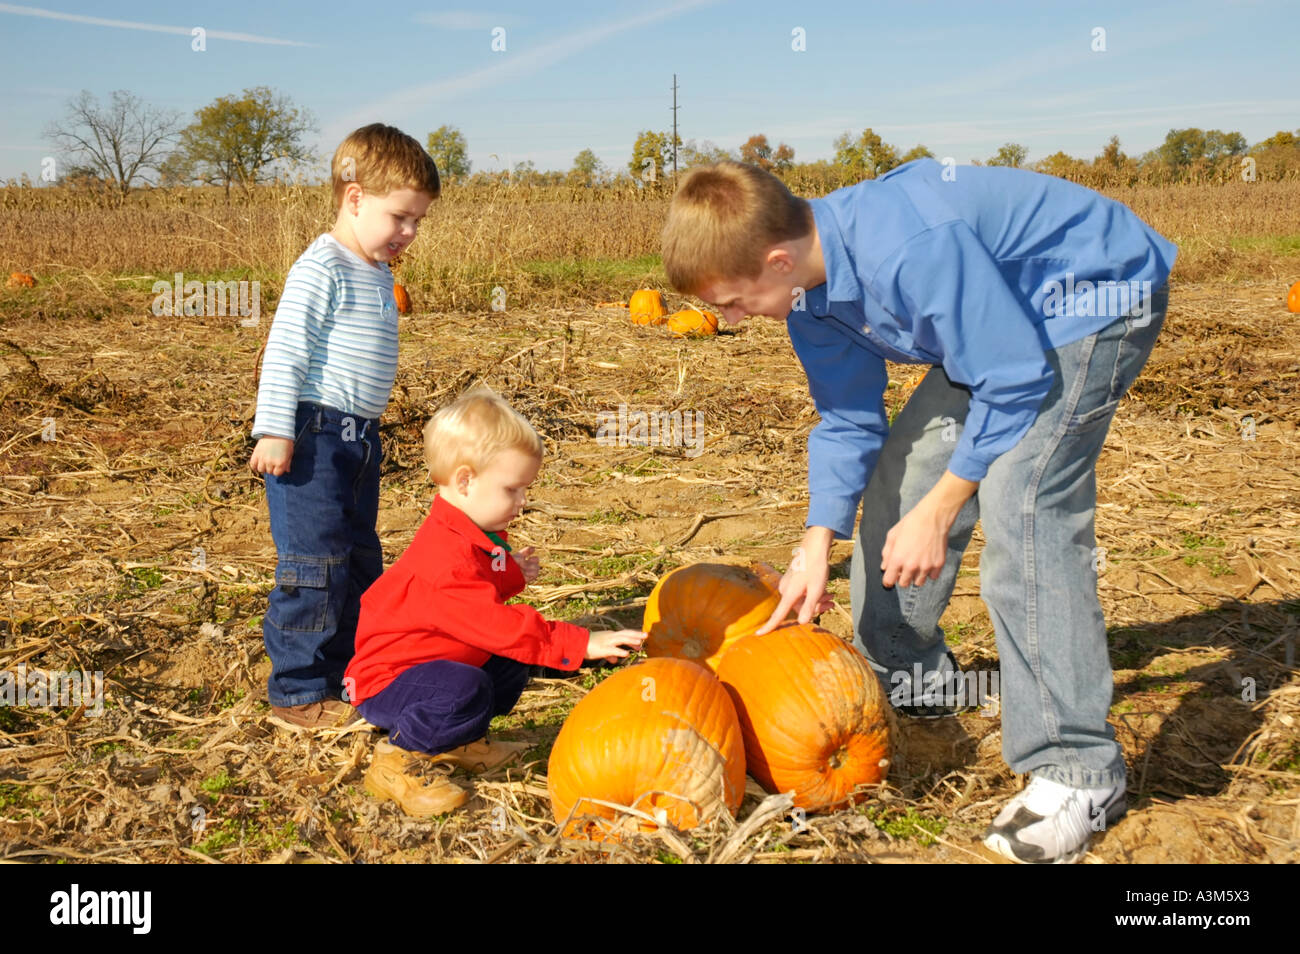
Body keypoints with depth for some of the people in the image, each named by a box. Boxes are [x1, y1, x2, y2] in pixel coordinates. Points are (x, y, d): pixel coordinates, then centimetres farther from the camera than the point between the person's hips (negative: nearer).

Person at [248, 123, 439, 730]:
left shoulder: (379, 275, 15)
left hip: (358, 438, 10)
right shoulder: (322, 270, -14)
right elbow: (284, 351, -17)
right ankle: (296, 693, 6)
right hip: (313, 436, -10)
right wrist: (274, 430, -21)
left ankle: (347, 676, 29)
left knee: (360, 562, 16)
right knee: (314, 566, -5)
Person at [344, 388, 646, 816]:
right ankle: (397, 760, -12)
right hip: (386, 679, -10)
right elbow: (498, 627, -36)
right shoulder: (447, 558, -31)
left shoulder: (472, 535, 5)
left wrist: (510, 574, 3)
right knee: (464, 691, -35)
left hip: (430, 661, 10)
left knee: (509, 670, 15)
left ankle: (455, 742, 20)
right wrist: (581, 644, -37)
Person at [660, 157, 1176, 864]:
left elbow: (1016, 382, -29)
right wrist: (817, 542, -9)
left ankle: (1076, 769, -17)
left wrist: (937, 512, -21)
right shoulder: (809, 282, -8)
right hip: (1003, 315, 9)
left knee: (1018, 500, -24)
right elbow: (848, 420, 1)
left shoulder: (910, 250, -37)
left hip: (1096, 295, -9)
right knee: (901, 470, 9)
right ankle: (904, 673, 30)